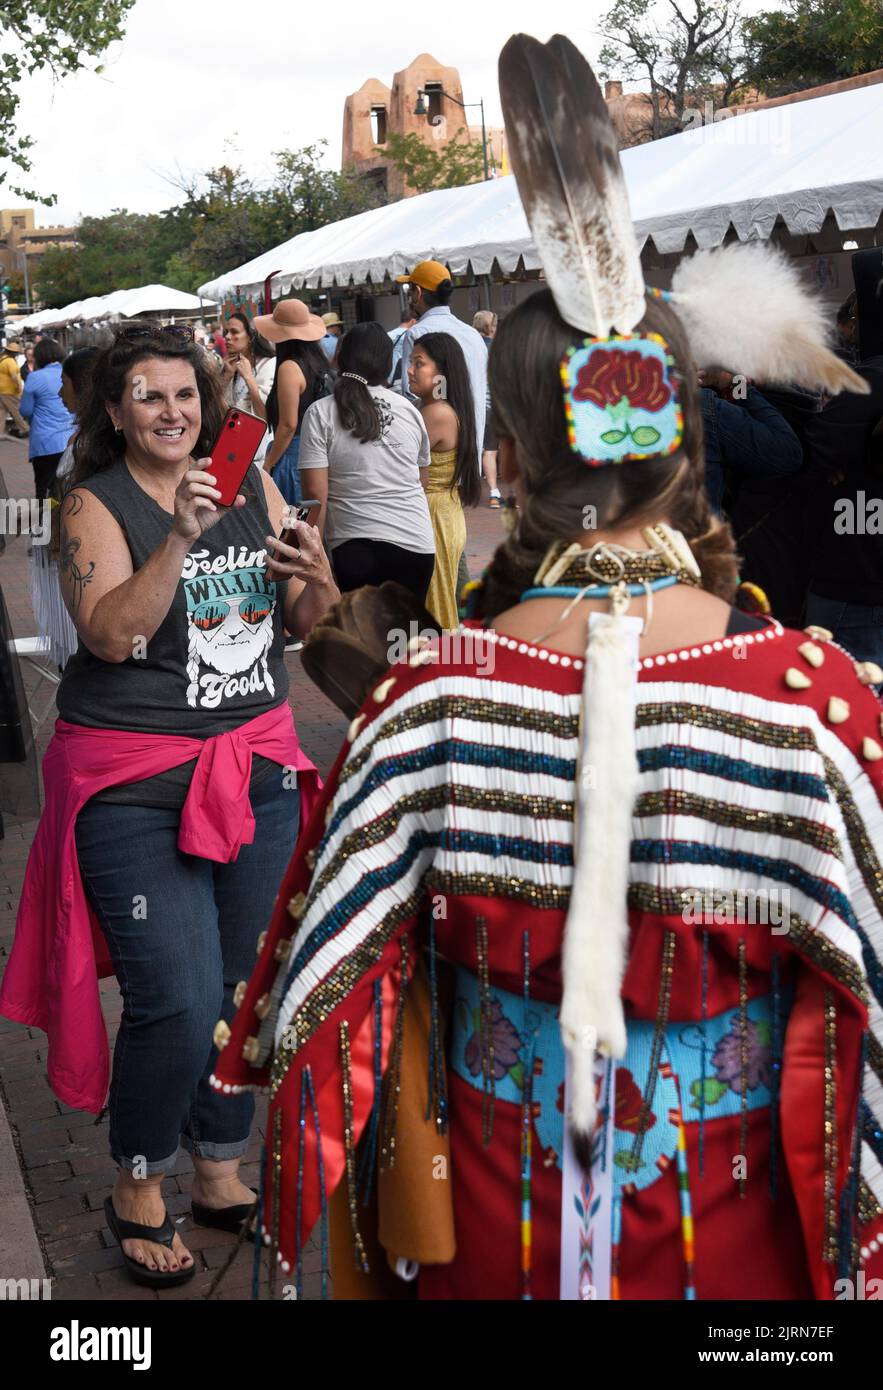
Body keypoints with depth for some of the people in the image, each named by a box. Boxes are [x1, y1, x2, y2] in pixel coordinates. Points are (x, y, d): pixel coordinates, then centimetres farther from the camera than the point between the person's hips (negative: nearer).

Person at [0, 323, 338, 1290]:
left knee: (247, 985, 12)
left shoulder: (251, 485, 7)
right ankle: (136, 1189, 19)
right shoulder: (94, 505, -6)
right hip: (136, 785, -5)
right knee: (180, 1002, -7)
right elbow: (111, 635, -21)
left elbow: (296, 623, 13)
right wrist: (181, 537, -30)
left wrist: (315, 584, -9)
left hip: (256, 766, 5)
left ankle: (221, 1170, 33)